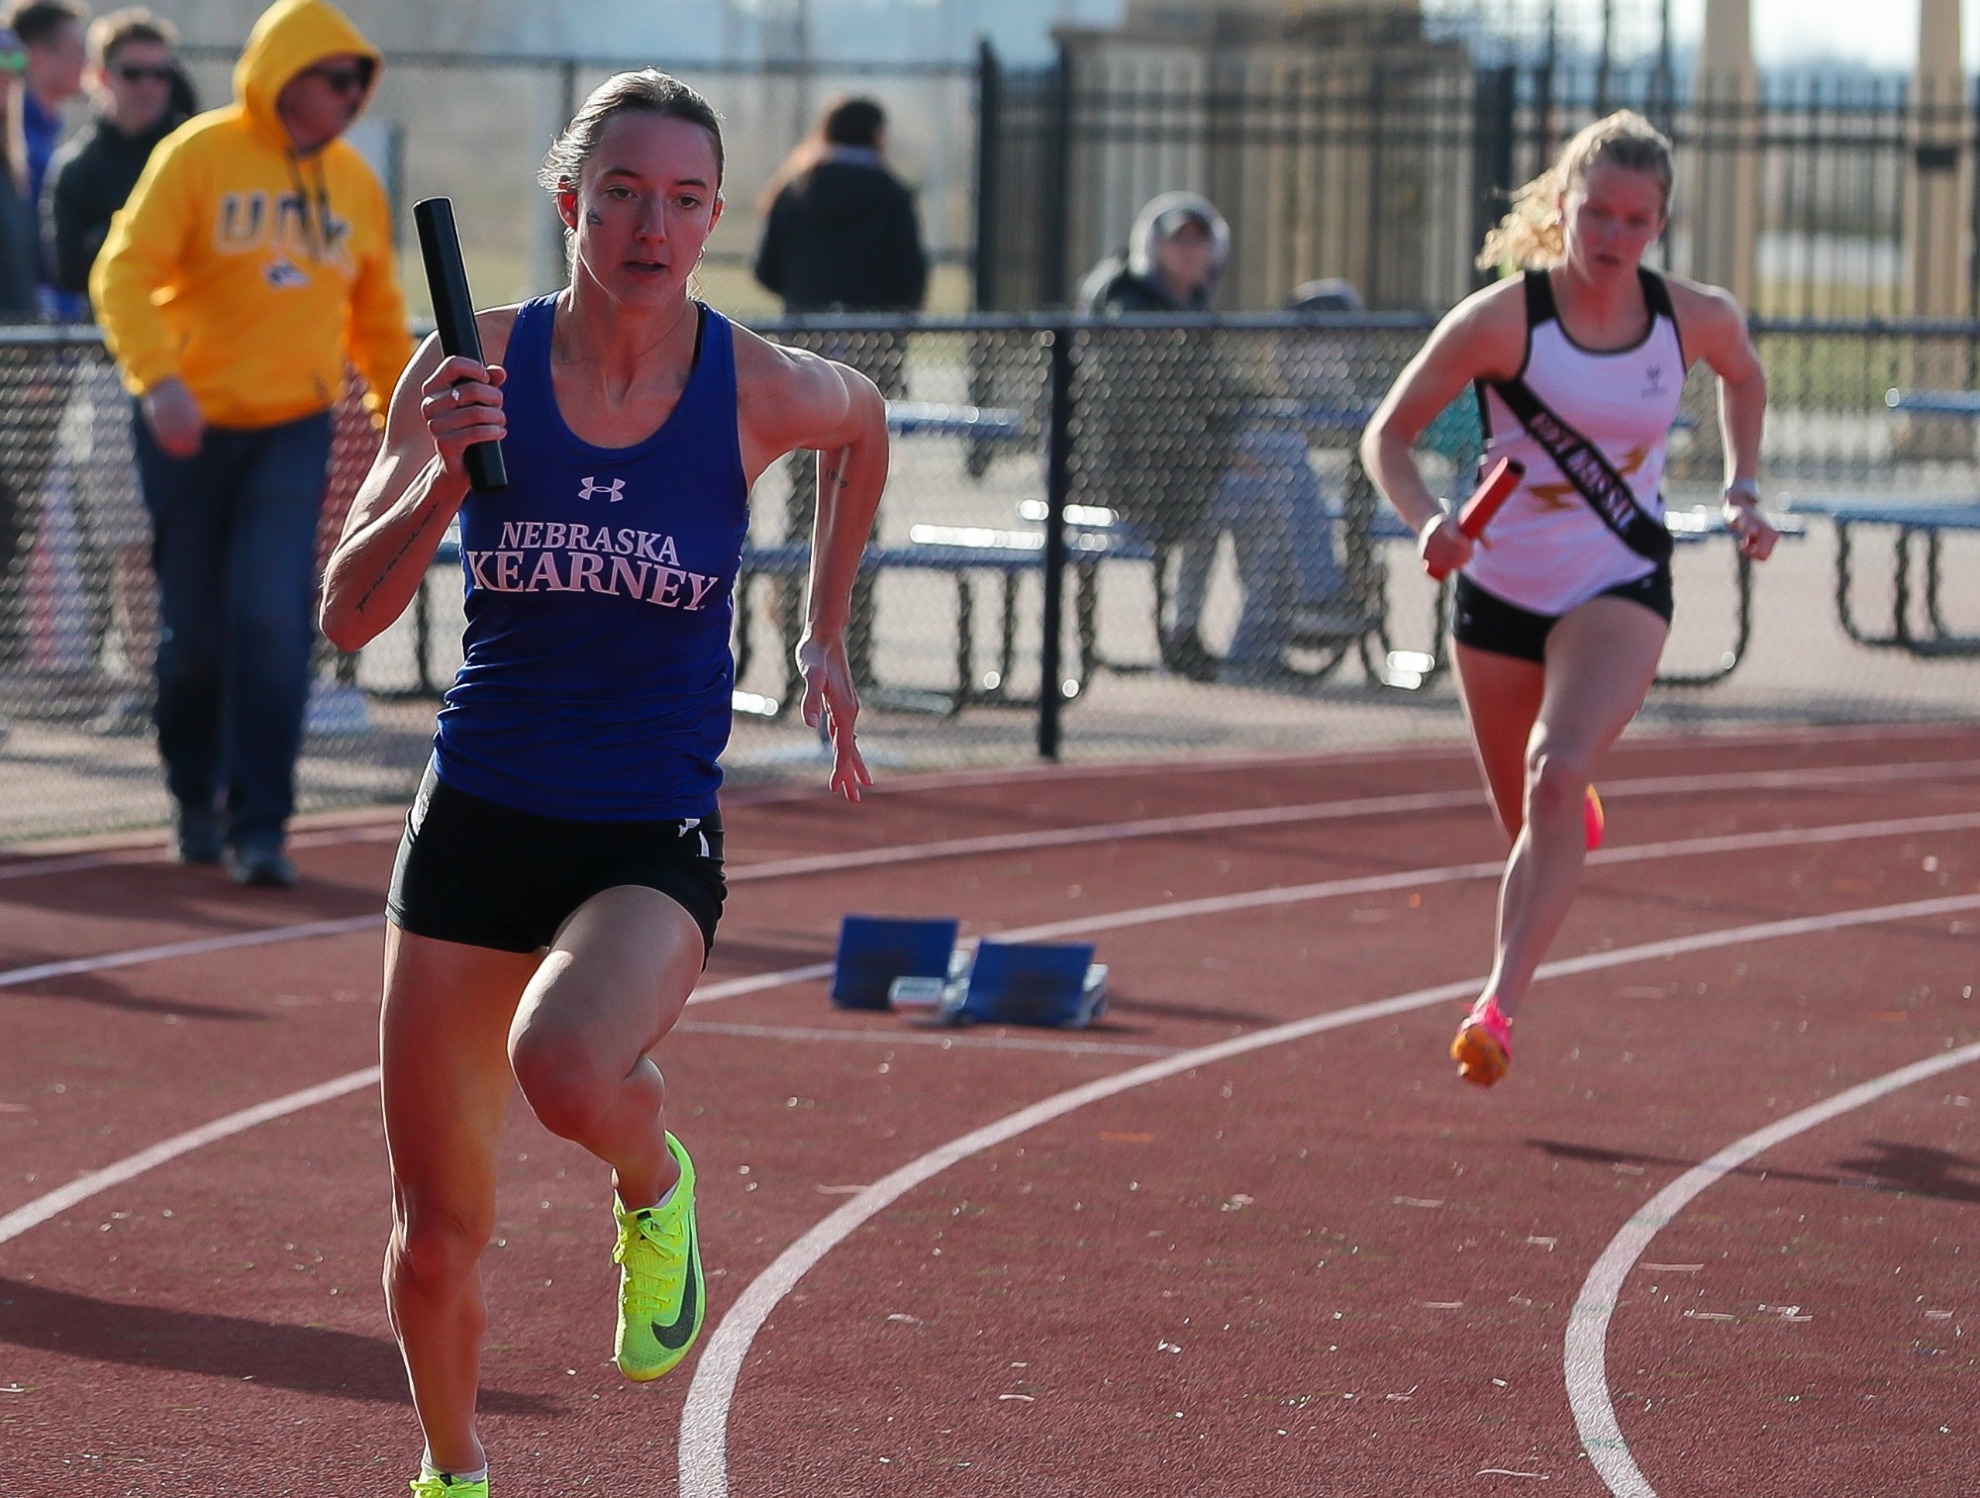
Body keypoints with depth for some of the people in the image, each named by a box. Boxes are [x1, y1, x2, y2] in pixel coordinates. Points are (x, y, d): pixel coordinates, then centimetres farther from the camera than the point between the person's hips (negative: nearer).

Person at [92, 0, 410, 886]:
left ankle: (258, 826, -9)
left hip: (292, 429, 2)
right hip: (190, 427, -2)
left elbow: (378, 317, 18)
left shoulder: (354, 182, 8)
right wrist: (157, 377, -29)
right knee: (194, 629, 6)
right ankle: (196, 799, 29)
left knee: (274, 621, -13)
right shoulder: (200, 155, -7)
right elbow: (124, 271, -14)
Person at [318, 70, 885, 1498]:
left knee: (566, 1067, -35)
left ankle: (655, 1190, 1)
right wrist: (441, 476, -25)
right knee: (437, 1234, 8)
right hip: (477, 825, 2)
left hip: (653, 841, -2)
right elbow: (351, 615, -9)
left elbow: (863, 425, 17)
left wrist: (823, 638, 17)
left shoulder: (758, 389, -9)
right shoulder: (474, 371, -7)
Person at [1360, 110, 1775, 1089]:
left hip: (1620, 587, -1)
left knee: (1555, 784, -26)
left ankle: (1497, 1008, -28)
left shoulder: (1696, 320, -7)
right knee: (1525, 815, 15)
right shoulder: (1502, 320, -16)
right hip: (1499, 589, 1)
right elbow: (1387, 434, -9)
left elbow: (1743, 376, 18)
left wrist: (1743, 489, 8)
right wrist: (1427, 521, -27)